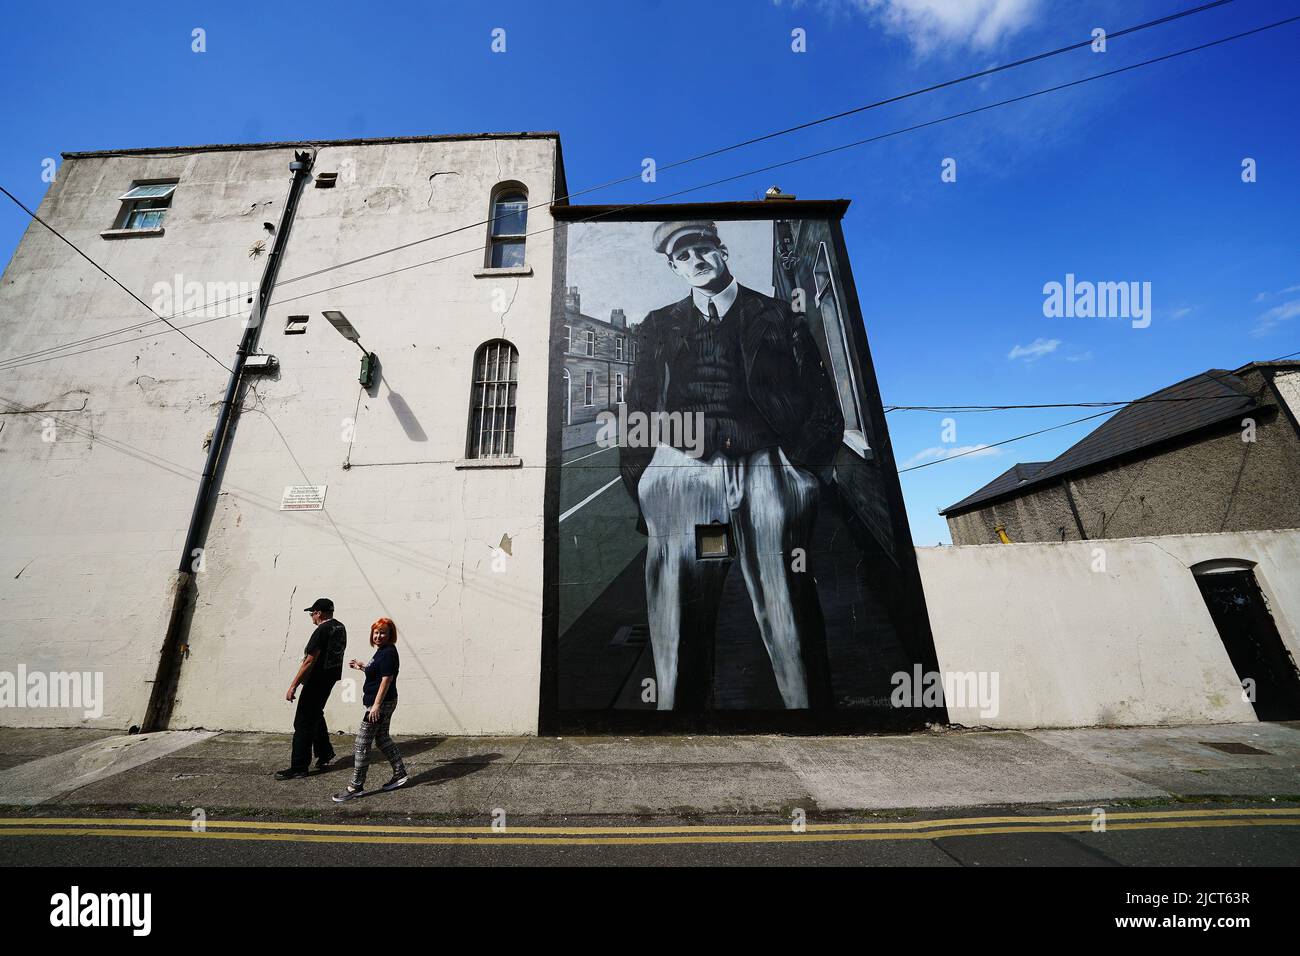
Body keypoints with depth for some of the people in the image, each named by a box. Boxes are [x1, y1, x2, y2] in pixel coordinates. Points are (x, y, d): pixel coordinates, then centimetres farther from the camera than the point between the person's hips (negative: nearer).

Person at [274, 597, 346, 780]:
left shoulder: (321, 631, -21)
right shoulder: (341, 627, 6)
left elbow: (309, 662, -22)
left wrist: (293, 686, -18)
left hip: (316, 681, -9)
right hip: (331, 677, 9)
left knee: (303, 723, 0)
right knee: (316, 715, 24)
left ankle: (299, 767, 7)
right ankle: (325, 753, 31)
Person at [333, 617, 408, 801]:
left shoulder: (389, 652, -20)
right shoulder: (383, 651, 12)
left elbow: (386, 680, -23)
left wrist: (376, 705, -23)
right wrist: (362, 667, 21)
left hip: (380, 704, -11)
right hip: (385, 703, 11)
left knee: (362, 744, 0)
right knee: (382, 738, 18)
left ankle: (356, 786, 11)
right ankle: (400, 774, 27)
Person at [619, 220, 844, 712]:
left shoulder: (780, 317, 16)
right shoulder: (659, 327, 20)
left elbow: (825, 409, 12)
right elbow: (637, 414, 15)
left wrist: (803, 470, -1)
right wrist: (641, 493, 5)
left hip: (767, 472, 0)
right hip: (681, 475, 1)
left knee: (792, 630, -1)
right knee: (679, 634, 3)